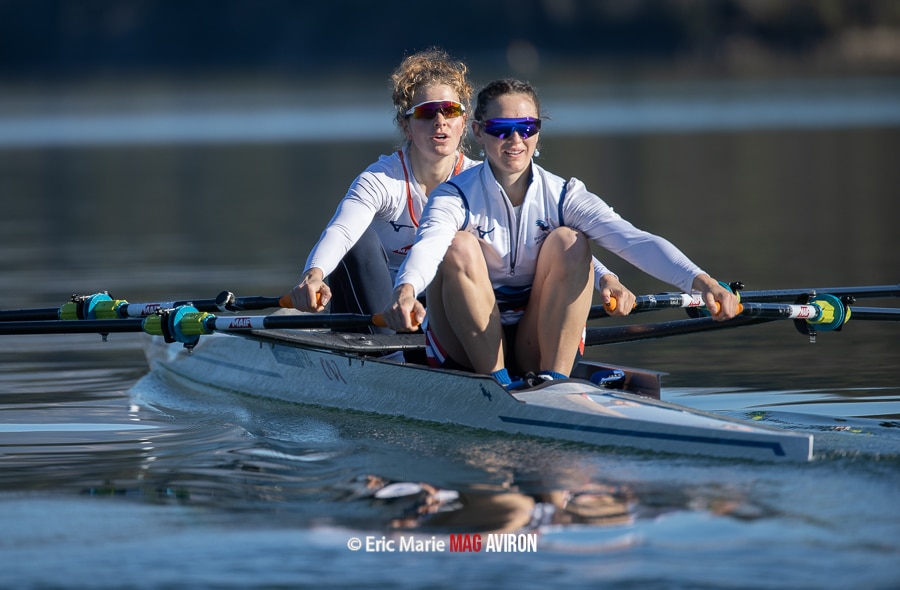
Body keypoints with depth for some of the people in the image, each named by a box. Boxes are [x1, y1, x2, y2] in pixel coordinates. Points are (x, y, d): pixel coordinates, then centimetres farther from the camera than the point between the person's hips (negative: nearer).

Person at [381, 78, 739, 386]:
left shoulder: (562, 196, -3)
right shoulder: (455, 197, -8)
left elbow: (634, 240, -19)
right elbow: (428, 244, -32)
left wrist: (702, 281, -37)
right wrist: (405, 291, -56)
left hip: (539, 347, 2)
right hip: (465, 350, -2)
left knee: (568, 241, -19)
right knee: (460, 246, -25)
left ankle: (554, 380, -24)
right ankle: (497, 382, -24)